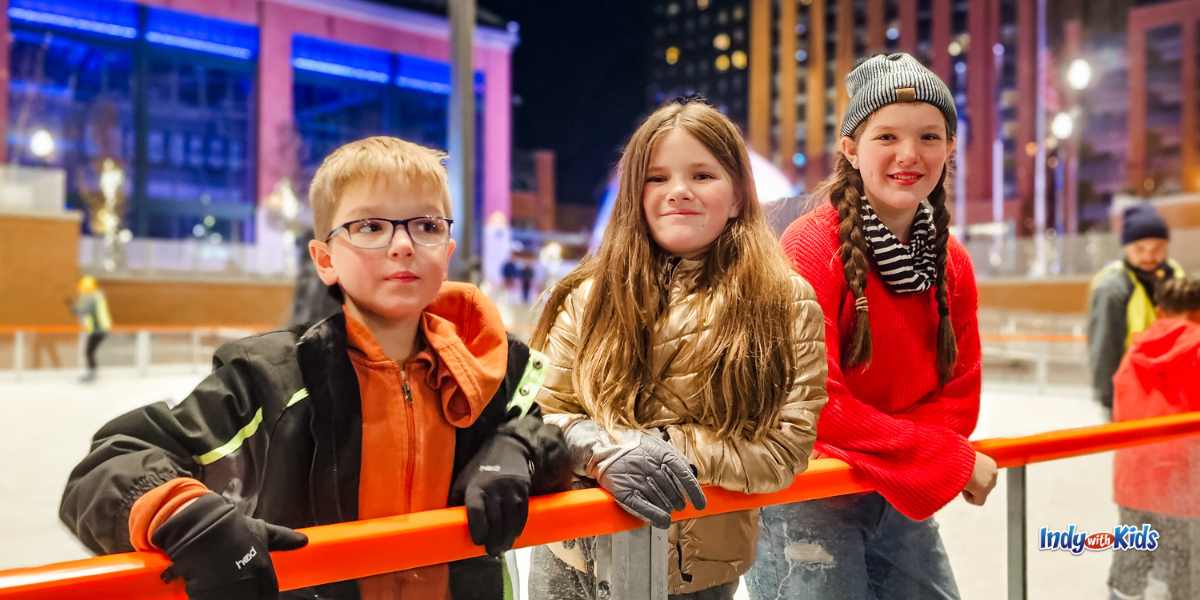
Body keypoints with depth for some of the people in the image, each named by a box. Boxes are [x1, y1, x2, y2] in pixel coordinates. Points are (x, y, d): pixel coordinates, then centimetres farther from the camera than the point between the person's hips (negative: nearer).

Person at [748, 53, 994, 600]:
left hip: (903, 499, 7)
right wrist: (951, 460, -18)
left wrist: (878, 454, -16)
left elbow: (958, 398, 3)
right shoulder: (810, 246, -18)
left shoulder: (953, 264, 1)